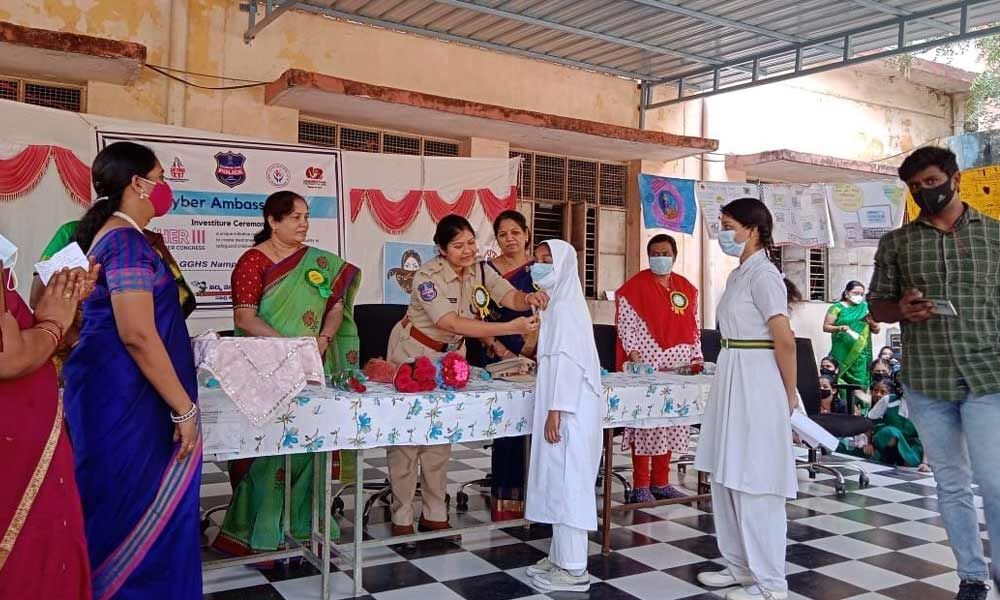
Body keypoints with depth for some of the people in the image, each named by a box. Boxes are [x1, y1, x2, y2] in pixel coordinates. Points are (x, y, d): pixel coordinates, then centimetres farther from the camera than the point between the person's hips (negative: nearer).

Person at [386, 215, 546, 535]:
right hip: (413, 354, -5)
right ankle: (402, 518, 10)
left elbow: (512, 298, -16)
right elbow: (452, 323, -37)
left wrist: (529, 298, -42)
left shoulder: (481, 270, -8)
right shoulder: (428, 276, -27)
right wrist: (511, 327, -44)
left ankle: (434, 515, 18)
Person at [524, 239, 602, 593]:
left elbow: (568, 360, -21)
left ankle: (573, 570, 3)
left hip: (568, 410, -10)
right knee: (560, 483, 14)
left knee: (567, 484, -4)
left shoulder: (564, 305, -14)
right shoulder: (558, 303, 16)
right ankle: (561, 557, 23)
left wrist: (555, 411, -23)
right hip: (565, 407, 10)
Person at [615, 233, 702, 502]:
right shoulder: (634, 287, -2)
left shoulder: (688, 289, 14)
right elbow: (625, 325, -7)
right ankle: (641, 485, 2)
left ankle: (660, 482, 18)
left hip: (677, 368, 5)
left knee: (671, 422, 8)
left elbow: (693, 327, 18)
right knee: (644, 421, -5)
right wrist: (634, 357, -16)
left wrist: (696, 356, 8)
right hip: (645, 366, -5)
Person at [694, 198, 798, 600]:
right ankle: (741, 565, 27)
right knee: (726, 477, 14)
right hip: (732, 382, 10)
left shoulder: (763, 274, -14)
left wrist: (789, 396, -8)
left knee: (753, 484, -3)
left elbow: (785, 341, -17)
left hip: (757, 384, -10)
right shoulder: (739, 275, 15)